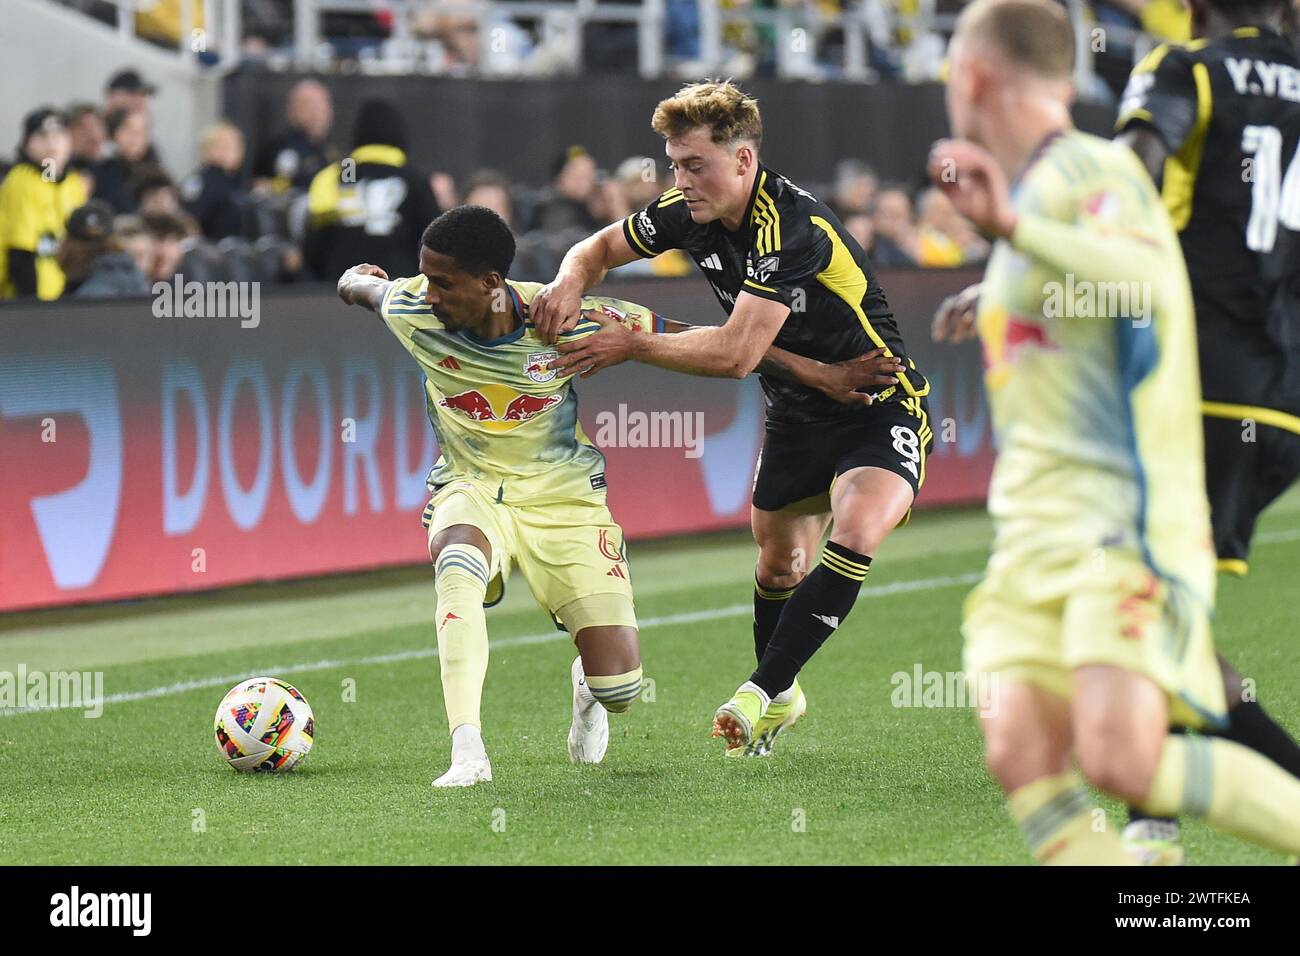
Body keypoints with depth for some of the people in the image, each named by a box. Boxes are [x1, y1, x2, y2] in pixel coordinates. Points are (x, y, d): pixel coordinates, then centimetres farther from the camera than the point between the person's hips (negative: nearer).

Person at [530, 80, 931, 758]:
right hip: (796, 415, 8)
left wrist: (630, 346, -26)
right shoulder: (688, 211, -7)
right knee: (779, 560, 16)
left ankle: (760, 692, -25)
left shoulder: (792, 228, -31)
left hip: (880, 409, -8)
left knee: (856, 532, -29)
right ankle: (781, 697, 39)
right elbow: (601, 248, 10)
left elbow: (737, 353, -34)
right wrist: (569, 283, -14)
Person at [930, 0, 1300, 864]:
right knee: (1020, 754, -13)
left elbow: (1147, 277, -28)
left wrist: (1014, 226, -36)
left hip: (1121, 525, -9)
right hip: (1033, 534, 9)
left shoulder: (1089, 168, -6)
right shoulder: (1031, 191, 23)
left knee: (1119, 761, -24)